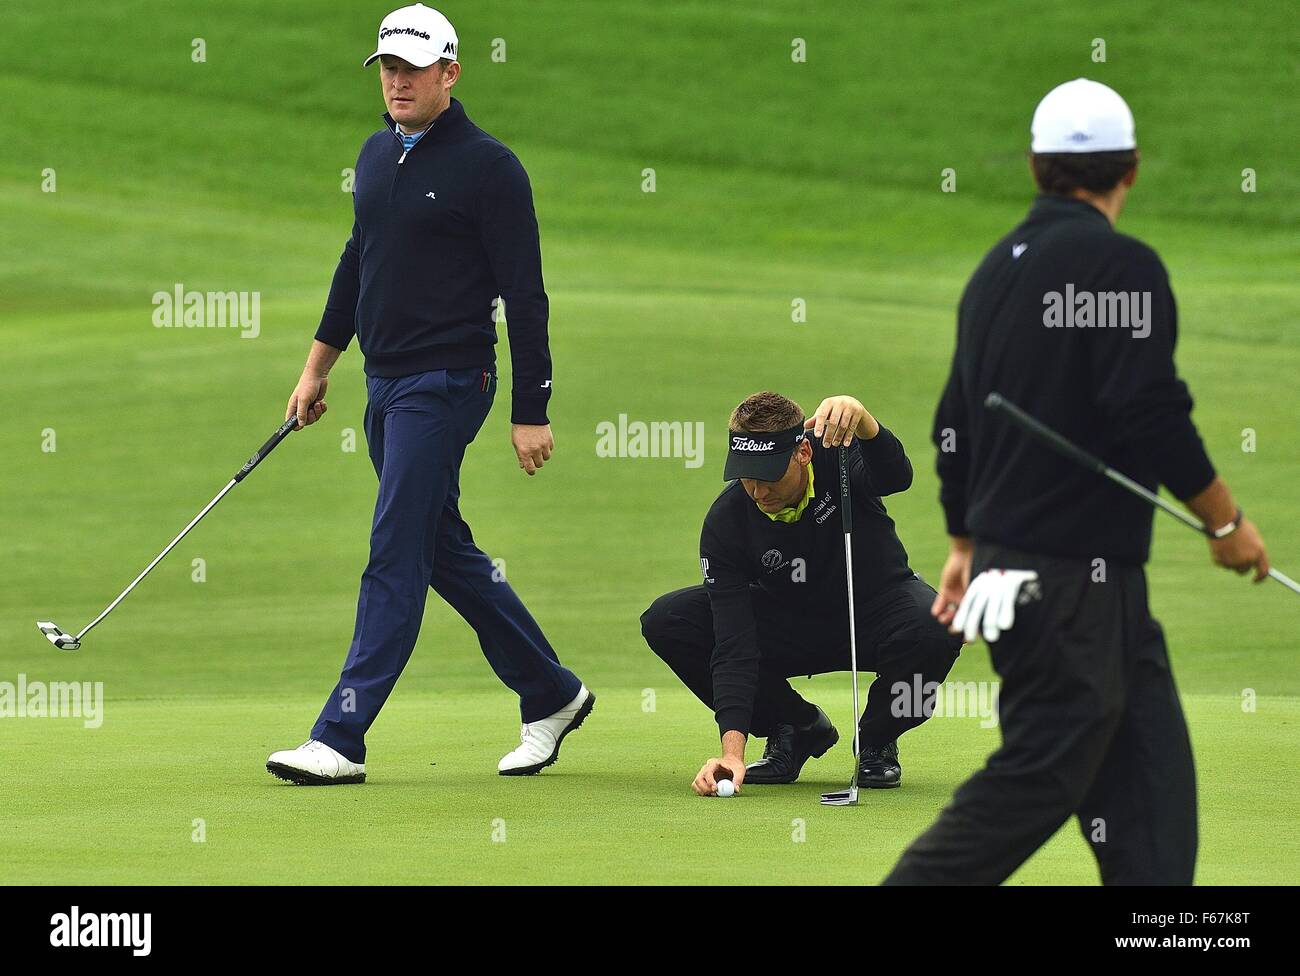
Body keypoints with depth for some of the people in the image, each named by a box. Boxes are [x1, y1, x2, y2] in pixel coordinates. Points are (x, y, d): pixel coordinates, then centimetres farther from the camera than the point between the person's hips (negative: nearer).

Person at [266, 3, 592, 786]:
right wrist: (318, 367, 22)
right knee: (446, 554, 13)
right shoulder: (379, 155, 12)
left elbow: (524, 294, -11)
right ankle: (551, 696, 26)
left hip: (445, 383, -8)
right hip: (386, 383, 8)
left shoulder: (488, 166, -11)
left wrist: (532, 413, -13)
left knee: (396, 556, -10)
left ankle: (342, 740, -12)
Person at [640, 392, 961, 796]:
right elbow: (734, 644, -28)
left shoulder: (837, 454, -24)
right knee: (665, 621, -20)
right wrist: (732, 750, -40)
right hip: (786, 623, 2)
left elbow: (895, 475, -48)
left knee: (934, 627, -38)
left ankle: (877, 740, -5)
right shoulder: (725, 522, -24)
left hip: (875, 604, -2)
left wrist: (860, 418, -70)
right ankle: (797, 728, 0)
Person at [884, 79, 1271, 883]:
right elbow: (1150, 415, -19)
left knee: (1147, 787, 9)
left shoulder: (999, 267, 12)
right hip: (1077, 575, -9)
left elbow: (957, 423, 18)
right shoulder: (1120, 265, -14)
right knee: (1037, 782, -6)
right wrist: (1227, 522, -7)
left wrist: (967, 545, 29)